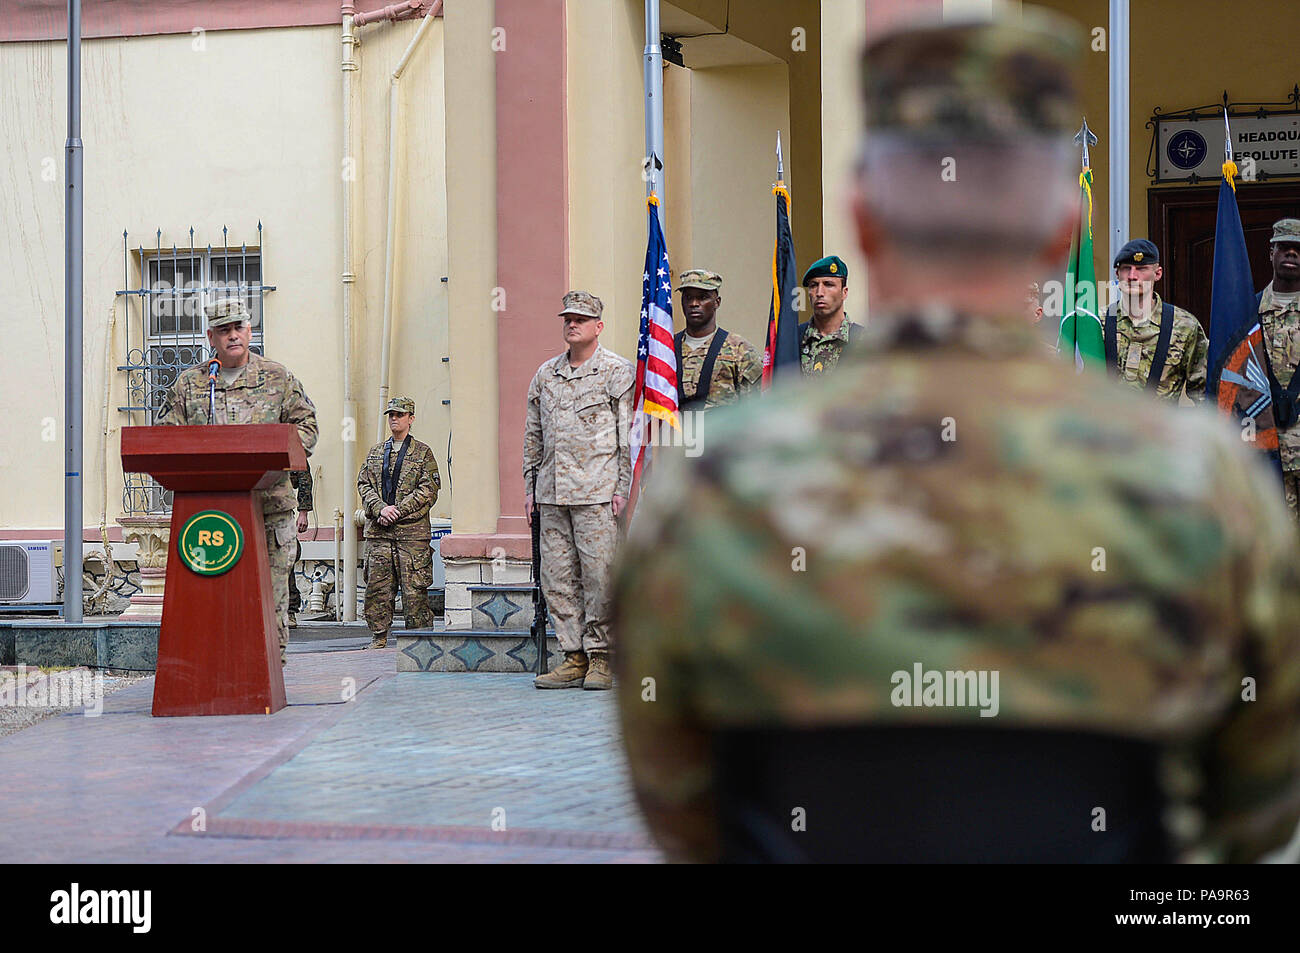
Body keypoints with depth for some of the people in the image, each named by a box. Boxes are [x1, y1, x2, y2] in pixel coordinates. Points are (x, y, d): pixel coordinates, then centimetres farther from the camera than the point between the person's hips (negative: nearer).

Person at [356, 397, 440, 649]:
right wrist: (380, 508, -8)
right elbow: (363, 484, 11)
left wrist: (398, 510, -12)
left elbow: (429, 490, -3)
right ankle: (378, 636, 9)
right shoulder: (375, 452, 18)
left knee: (414, 588, -5)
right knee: (376, 587, 2)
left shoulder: (423, 453, 6)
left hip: (412, 532, -4)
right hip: (378, 533, 4)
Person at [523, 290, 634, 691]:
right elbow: (533, 434, 20)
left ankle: (600, 658, 0)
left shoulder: (618, 371, 1)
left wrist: (624, 488, -8)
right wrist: (530, 487, 15)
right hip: (552, 492, 5)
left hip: (597, 492, -5)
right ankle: (574, 656, 9)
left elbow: (630, 433, -2)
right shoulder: (545, 374, 16)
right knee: (557, 575, 3)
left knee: (598, 574, -7)